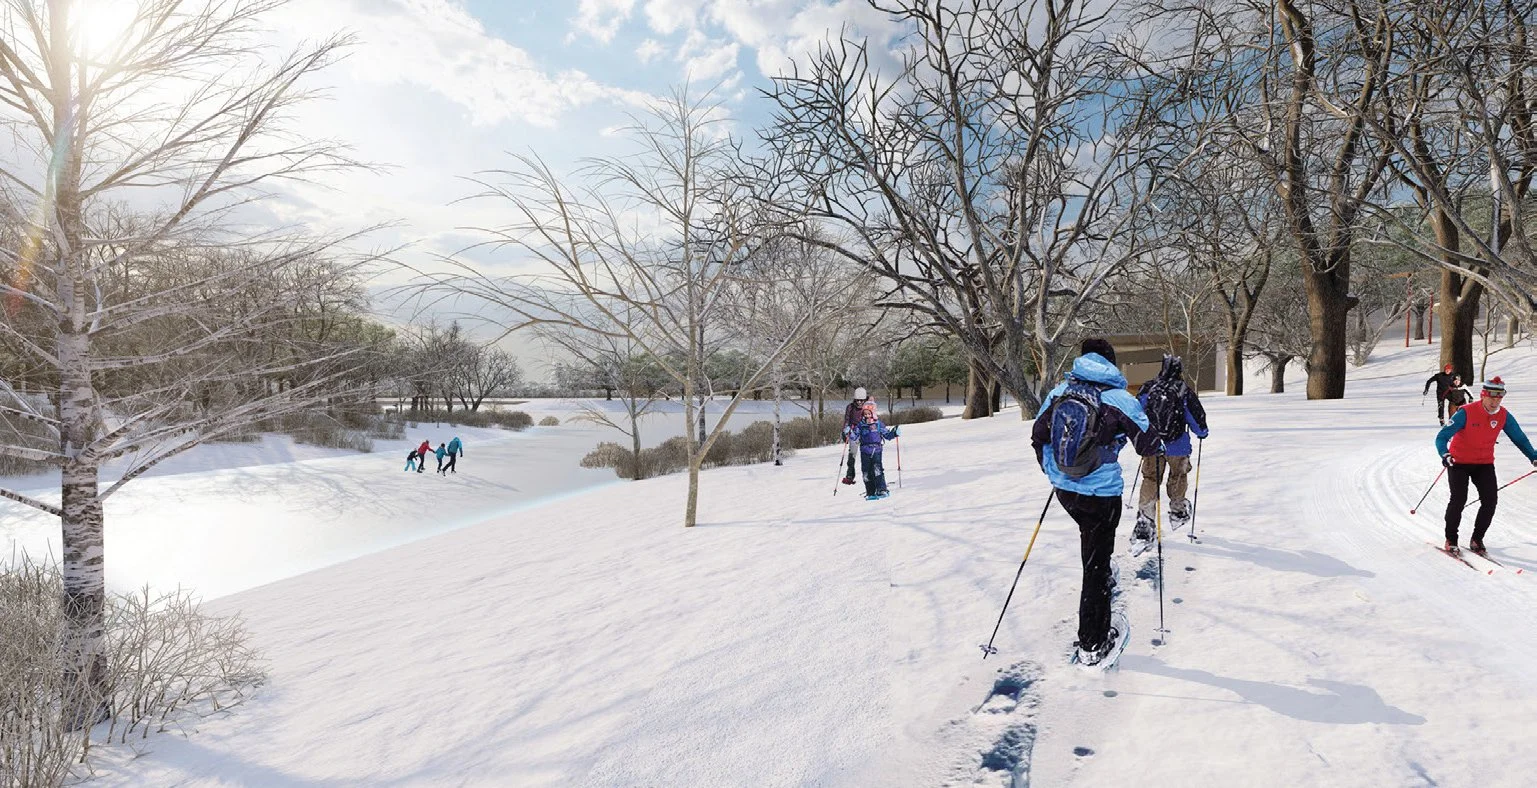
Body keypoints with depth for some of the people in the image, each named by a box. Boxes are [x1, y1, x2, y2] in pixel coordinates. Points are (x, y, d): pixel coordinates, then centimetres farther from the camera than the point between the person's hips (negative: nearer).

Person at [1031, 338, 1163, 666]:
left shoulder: (1059, 392, -1)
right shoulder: (1119, 398, -14)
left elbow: (1038, 436, 5)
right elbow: (1147, 444, -6)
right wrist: (1158, 444, 19)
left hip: (1064, 488, 5)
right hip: (1101, 493, -4)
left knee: (1091, 535, 34)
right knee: (1096, 561, 5)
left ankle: (1103, 586, 54)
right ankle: (1092, 645, 13)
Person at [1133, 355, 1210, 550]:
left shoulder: (1147, 388, -2)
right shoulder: (1184, 391, -9)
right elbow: (1197, 415, -3)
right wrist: (1202, 432, 18)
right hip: (1177, 446, -1)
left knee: (1150, 480, 6)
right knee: (1178, 476, 22)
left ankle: (1144, 522, -5)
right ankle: (1178, 513, 38)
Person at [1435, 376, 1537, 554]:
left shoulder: (1504, 416, -5)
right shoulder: (1466, 413, -20)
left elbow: (1519, 438, 10)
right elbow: (1442, 436, -23)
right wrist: (1444, 454, -40)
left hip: (1484, 463, 5)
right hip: (1459, 462, -4)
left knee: (1490, 500, -6)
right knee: (1459, 499, -12)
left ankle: (1477, 539, 12)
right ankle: (1451, 540, 5)